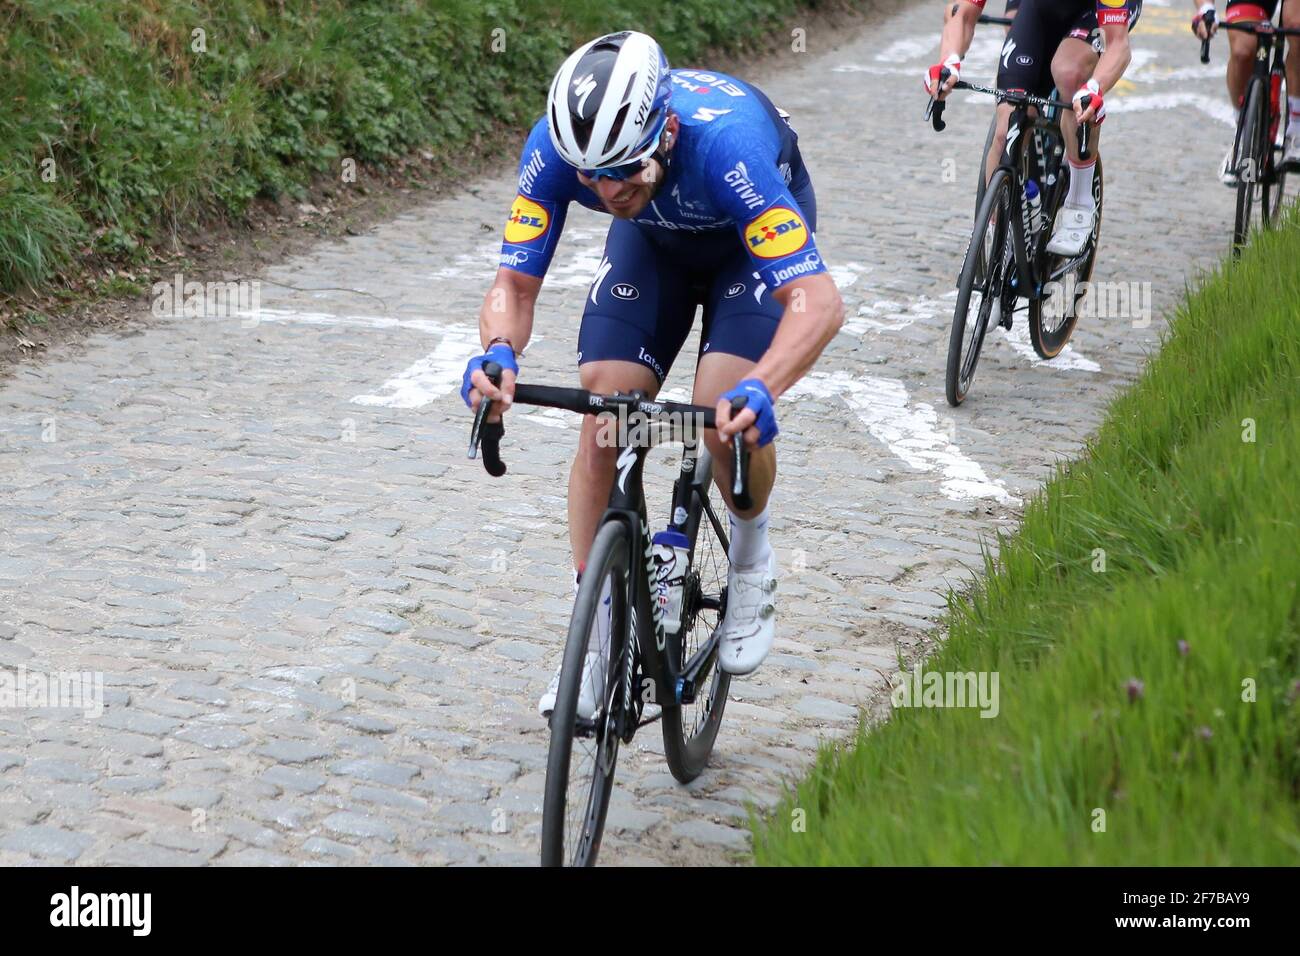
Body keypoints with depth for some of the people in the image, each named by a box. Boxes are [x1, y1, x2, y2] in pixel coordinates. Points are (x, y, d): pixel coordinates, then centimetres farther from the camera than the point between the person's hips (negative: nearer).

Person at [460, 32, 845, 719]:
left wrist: (760, 390, -64)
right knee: (600, 422, -12)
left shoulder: (722, 141, -44)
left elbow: (818, 300, -47)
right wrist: (498, 353, -49)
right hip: (653, 238, 3)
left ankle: (751, 564, 7)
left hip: (756, 231, -3)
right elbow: (514, 283, -26)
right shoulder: (554, 147, -33)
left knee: (728, 417, -25)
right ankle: (595, 643, 1)